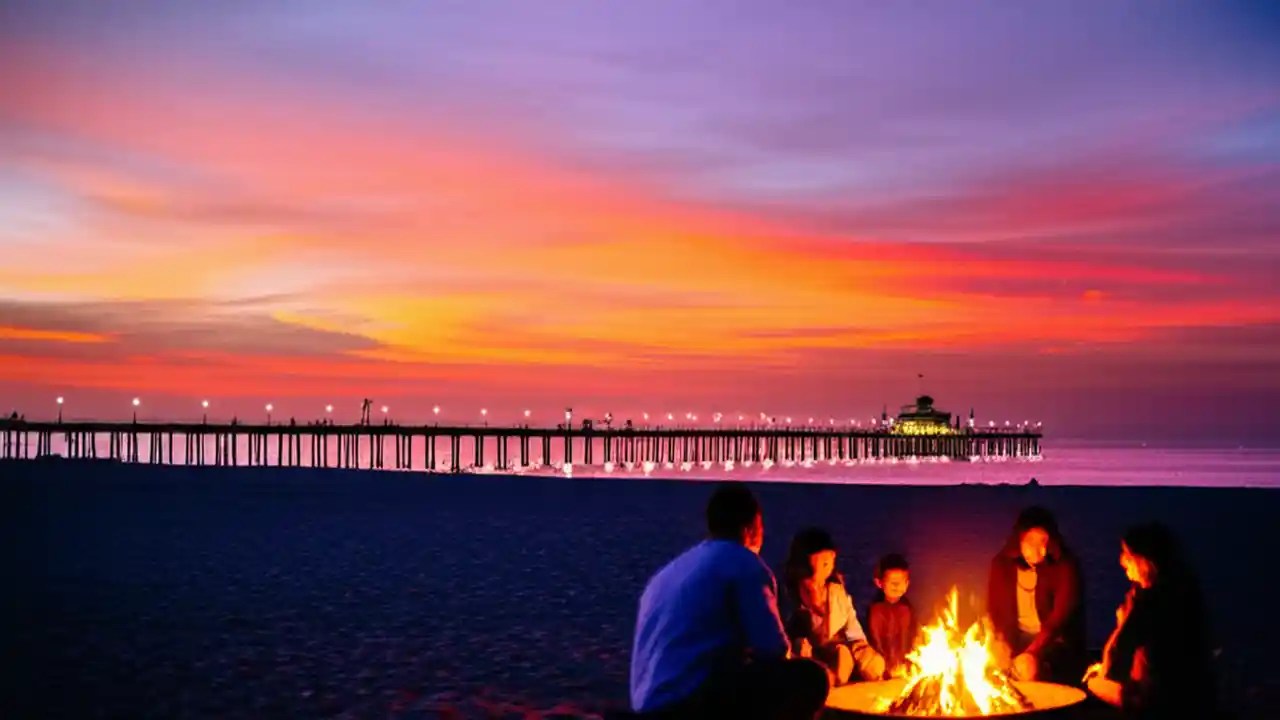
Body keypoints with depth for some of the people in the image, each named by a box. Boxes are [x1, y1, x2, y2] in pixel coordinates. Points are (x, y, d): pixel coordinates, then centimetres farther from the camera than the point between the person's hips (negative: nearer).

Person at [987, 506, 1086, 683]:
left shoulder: (1065, 565, -14)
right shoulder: (1002, 564, -4)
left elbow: (1061, 615, -21)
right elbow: (994, 607, 1)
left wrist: (1032, 653, -32)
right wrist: (1001, 642, -18)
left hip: (1055, 640, -3)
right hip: (1017, 637, 3)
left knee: (1034, 671, -31)